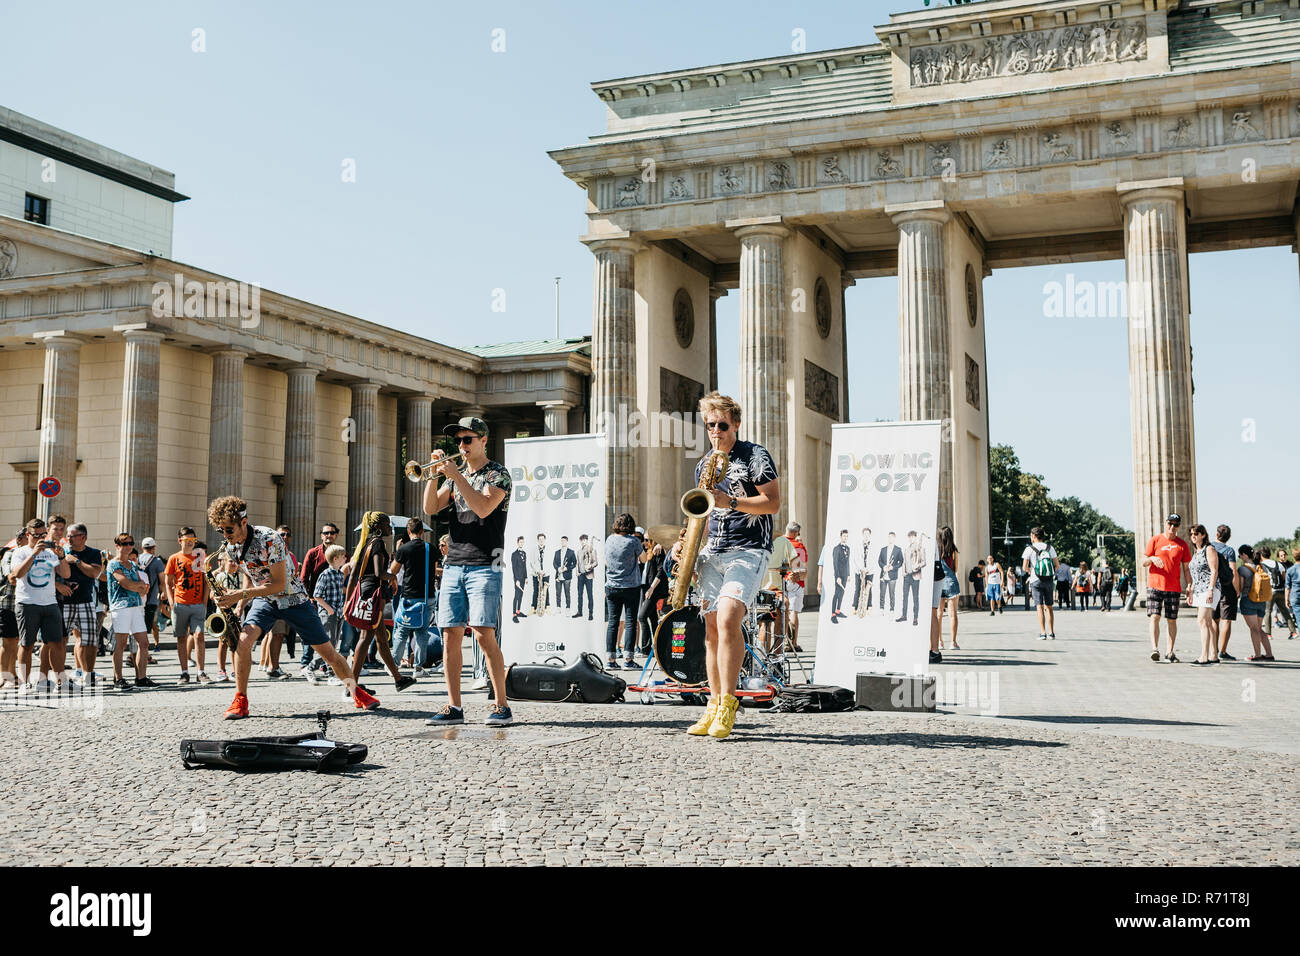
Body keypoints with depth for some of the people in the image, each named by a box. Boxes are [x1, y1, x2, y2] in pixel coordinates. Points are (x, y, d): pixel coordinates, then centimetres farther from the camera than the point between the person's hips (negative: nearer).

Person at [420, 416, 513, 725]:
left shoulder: (498, 474, 0)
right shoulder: (456, 474, 19)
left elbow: (483, 508, -16)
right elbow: (430, 508, 10)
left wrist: (455, 475, -15)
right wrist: (435, 474, -2)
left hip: (484, 565, -6)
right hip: (454, 564, 6)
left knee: (483, 634, -13)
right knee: (450, 634, 2)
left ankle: (501, 705, -6)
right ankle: (454, 707, 6)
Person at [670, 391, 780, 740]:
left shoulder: (755, 456, 0)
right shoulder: (703, 466, 18)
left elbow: (772, 503, -8)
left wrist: (730, 501, -19)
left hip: (749, 551, -6)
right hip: (712, 553, 6)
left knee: (727, 618, -22)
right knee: (712, 627, 1)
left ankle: (728, 704, -16)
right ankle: (714, 707, 7)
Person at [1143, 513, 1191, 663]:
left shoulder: (1182, 544, 8)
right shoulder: (1155, 541, 4)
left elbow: (1186, 568, 10)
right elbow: (1144, 563, 3)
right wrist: (1152, 558, -19)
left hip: (1174, 588, 2)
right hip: (1154, 586, -2)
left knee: (1172, 620, 5)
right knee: (1154, 617, -12)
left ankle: (1170, 652, 13)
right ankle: (1154, 649, -18)